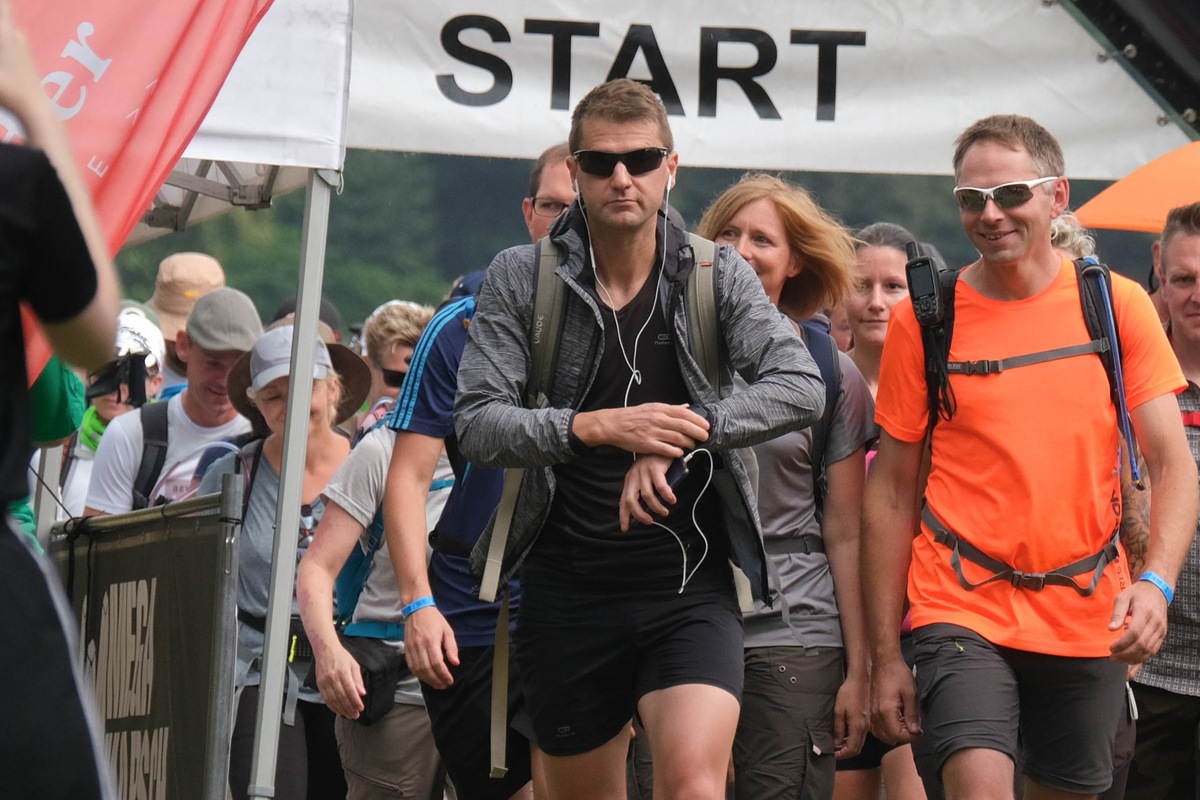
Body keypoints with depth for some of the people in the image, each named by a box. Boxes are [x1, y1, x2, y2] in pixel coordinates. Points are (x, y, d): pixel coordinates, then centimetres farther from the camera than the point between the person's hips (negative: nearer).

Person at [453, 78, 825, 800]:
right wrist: (597, 427, -23)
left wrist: (681, 437, -22)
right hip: (567, 590, 2)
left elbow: (802, 389, -11)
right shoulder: (521, 280, 0)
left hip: (690, 584, -1)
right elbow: (478, 423, -8)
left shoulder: (717, 276, 1)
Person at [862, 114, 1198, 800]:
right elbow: (891, 493, 3)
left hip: (1090, 618, 2)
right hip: (963, 610, -2)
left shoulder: (1117, 306, 2)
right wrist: (885, 657, 1)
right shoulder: (923, 319, 0)